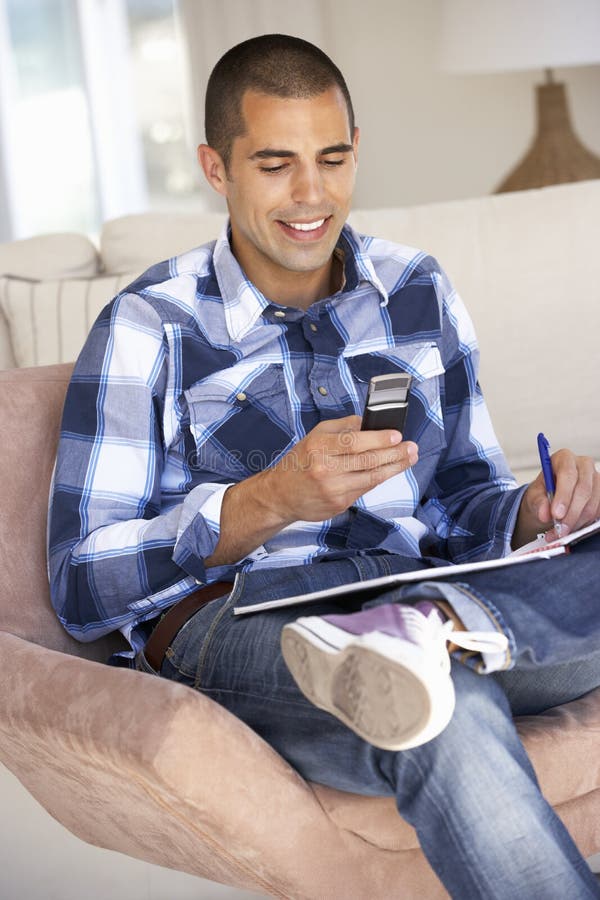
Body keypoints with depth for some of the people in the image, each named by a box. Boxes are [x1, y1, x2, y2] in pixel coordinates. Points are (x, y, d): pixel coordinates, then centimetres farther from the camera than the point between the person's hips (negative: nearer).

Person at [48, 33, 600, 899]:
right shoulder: (150, 328, 0)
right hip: (229, 626, -5)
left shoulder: (420, 295, 14)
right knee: (450, 715, -42)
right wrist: (270, 500, -20)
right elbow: (83, 586, -5)